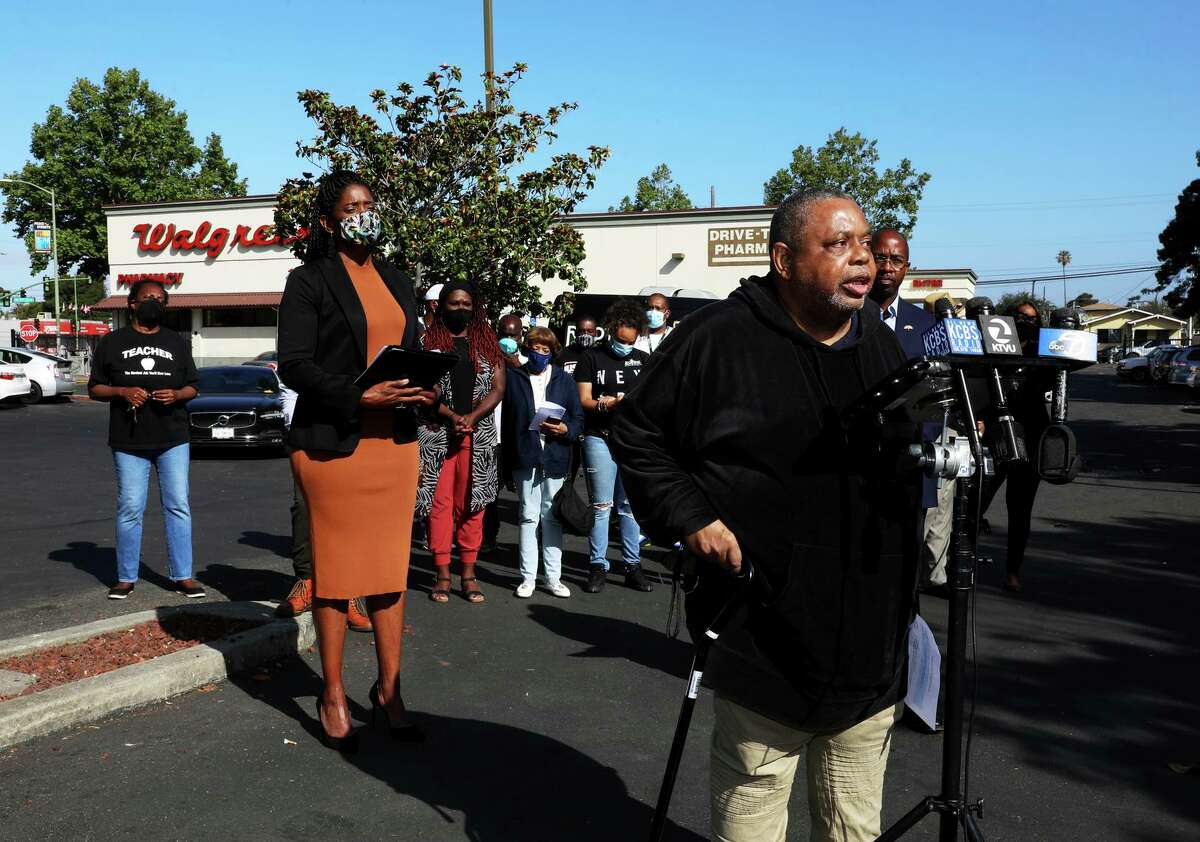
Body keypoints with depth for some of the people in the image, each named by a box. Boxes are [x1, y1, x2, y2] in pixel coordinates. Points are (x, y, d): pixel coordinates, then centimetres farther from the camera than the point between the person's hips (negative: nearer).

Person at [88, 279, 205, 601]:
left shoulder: (177, 342, 14)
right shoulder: (112, 343, 8)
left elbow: (192, 387, 14)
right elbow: (94, 389, 8)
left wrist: (176, 395, -8)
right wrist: (122, 392, -11)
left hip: (173, 440, 1)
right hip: (129, 441, -1)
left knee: (178, 506, -1)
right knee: (130, 509, 0)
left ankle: (182, 575, 4)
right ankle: (126, 578, 11)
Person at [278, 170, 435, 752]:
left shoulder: (397, 282, 16)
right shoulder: (309, 281, -3)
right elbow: (294, 366, -10)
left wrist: (422, 392, -1)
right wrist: (361, 397, -22)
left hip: (395, 441, 5)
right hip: (332, 442, -5)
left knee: (391, 568, 8)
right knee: (335, 571, 3)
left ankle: (388, 690, 19)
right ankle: (333, 696, 16)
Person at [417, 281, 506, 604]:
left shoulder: (487, 343, 11)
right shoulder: (429, 342, 4)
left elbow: (497, 388, 4)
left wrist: (471, 417, -10)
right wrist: (451, 416, -14)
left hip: (478, 435, 2)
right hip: (437, 433, -2)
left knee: (471, 504, 4)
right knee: (439, 503, -2)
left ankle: (469, 573, 10)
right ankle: (442, 574, 5)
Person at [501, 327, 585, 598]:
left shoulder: (565, 380, 12)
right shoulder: (513, 378, 7)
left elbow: (579, 420, 10)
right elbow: (505, 420, 2)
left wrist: (565, 430, -12)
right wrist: (506, 462, -4)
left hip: (555, 458, 1)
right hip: (524, 458, -1)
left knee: (552, 517, 6)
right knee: (528, 516, 2)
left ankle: (553, 577, 12)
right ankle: (528, 577, 8)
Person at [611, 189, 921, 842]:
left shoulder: (884, 344, 10)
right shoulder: (720, 338, -10)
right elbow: (636, 431, -4)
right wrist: (689, 517, -13)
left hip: (870, 634, 6)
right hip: (764, 632, -5)